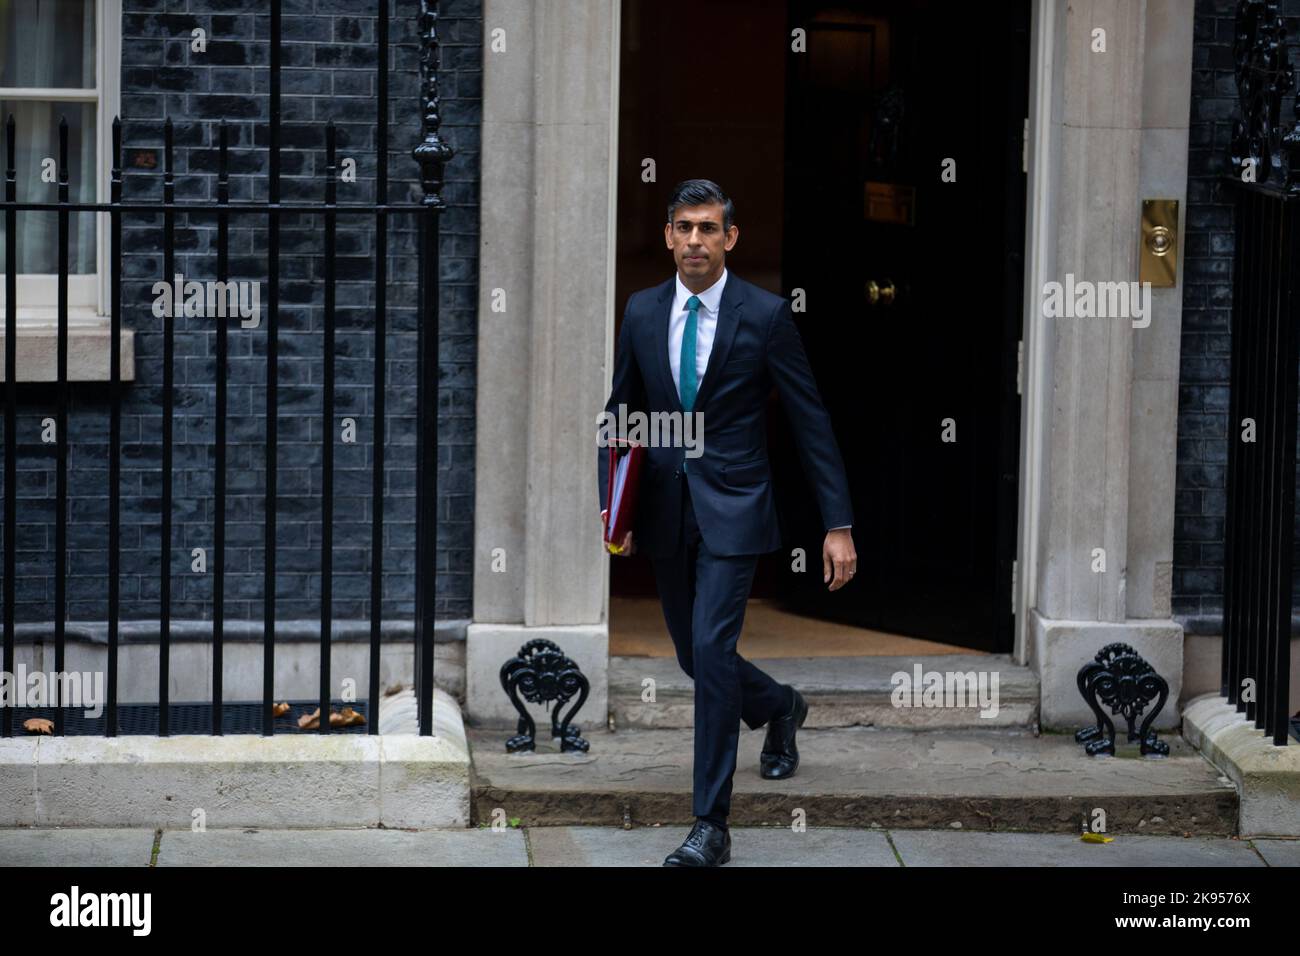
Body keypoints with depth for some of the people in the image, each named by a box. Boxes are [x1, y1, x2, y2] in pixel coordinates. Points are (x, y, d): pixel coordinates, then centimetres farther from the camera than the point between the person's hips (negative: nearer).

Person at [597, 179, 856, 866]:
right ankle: (779, 707, 49)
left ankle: (711, 825, -11)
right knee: (696, 654, 15)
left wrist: (838, 526, -8)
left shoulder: (765, 314, -7)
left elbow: (811, 422, -5)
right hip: (665, 511, 5)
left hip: (732, 509, -5)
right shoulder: (643, 311, 4)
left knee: (711, 648, -16)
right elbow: (619, 414, 13)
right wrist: (612, 504, 2)